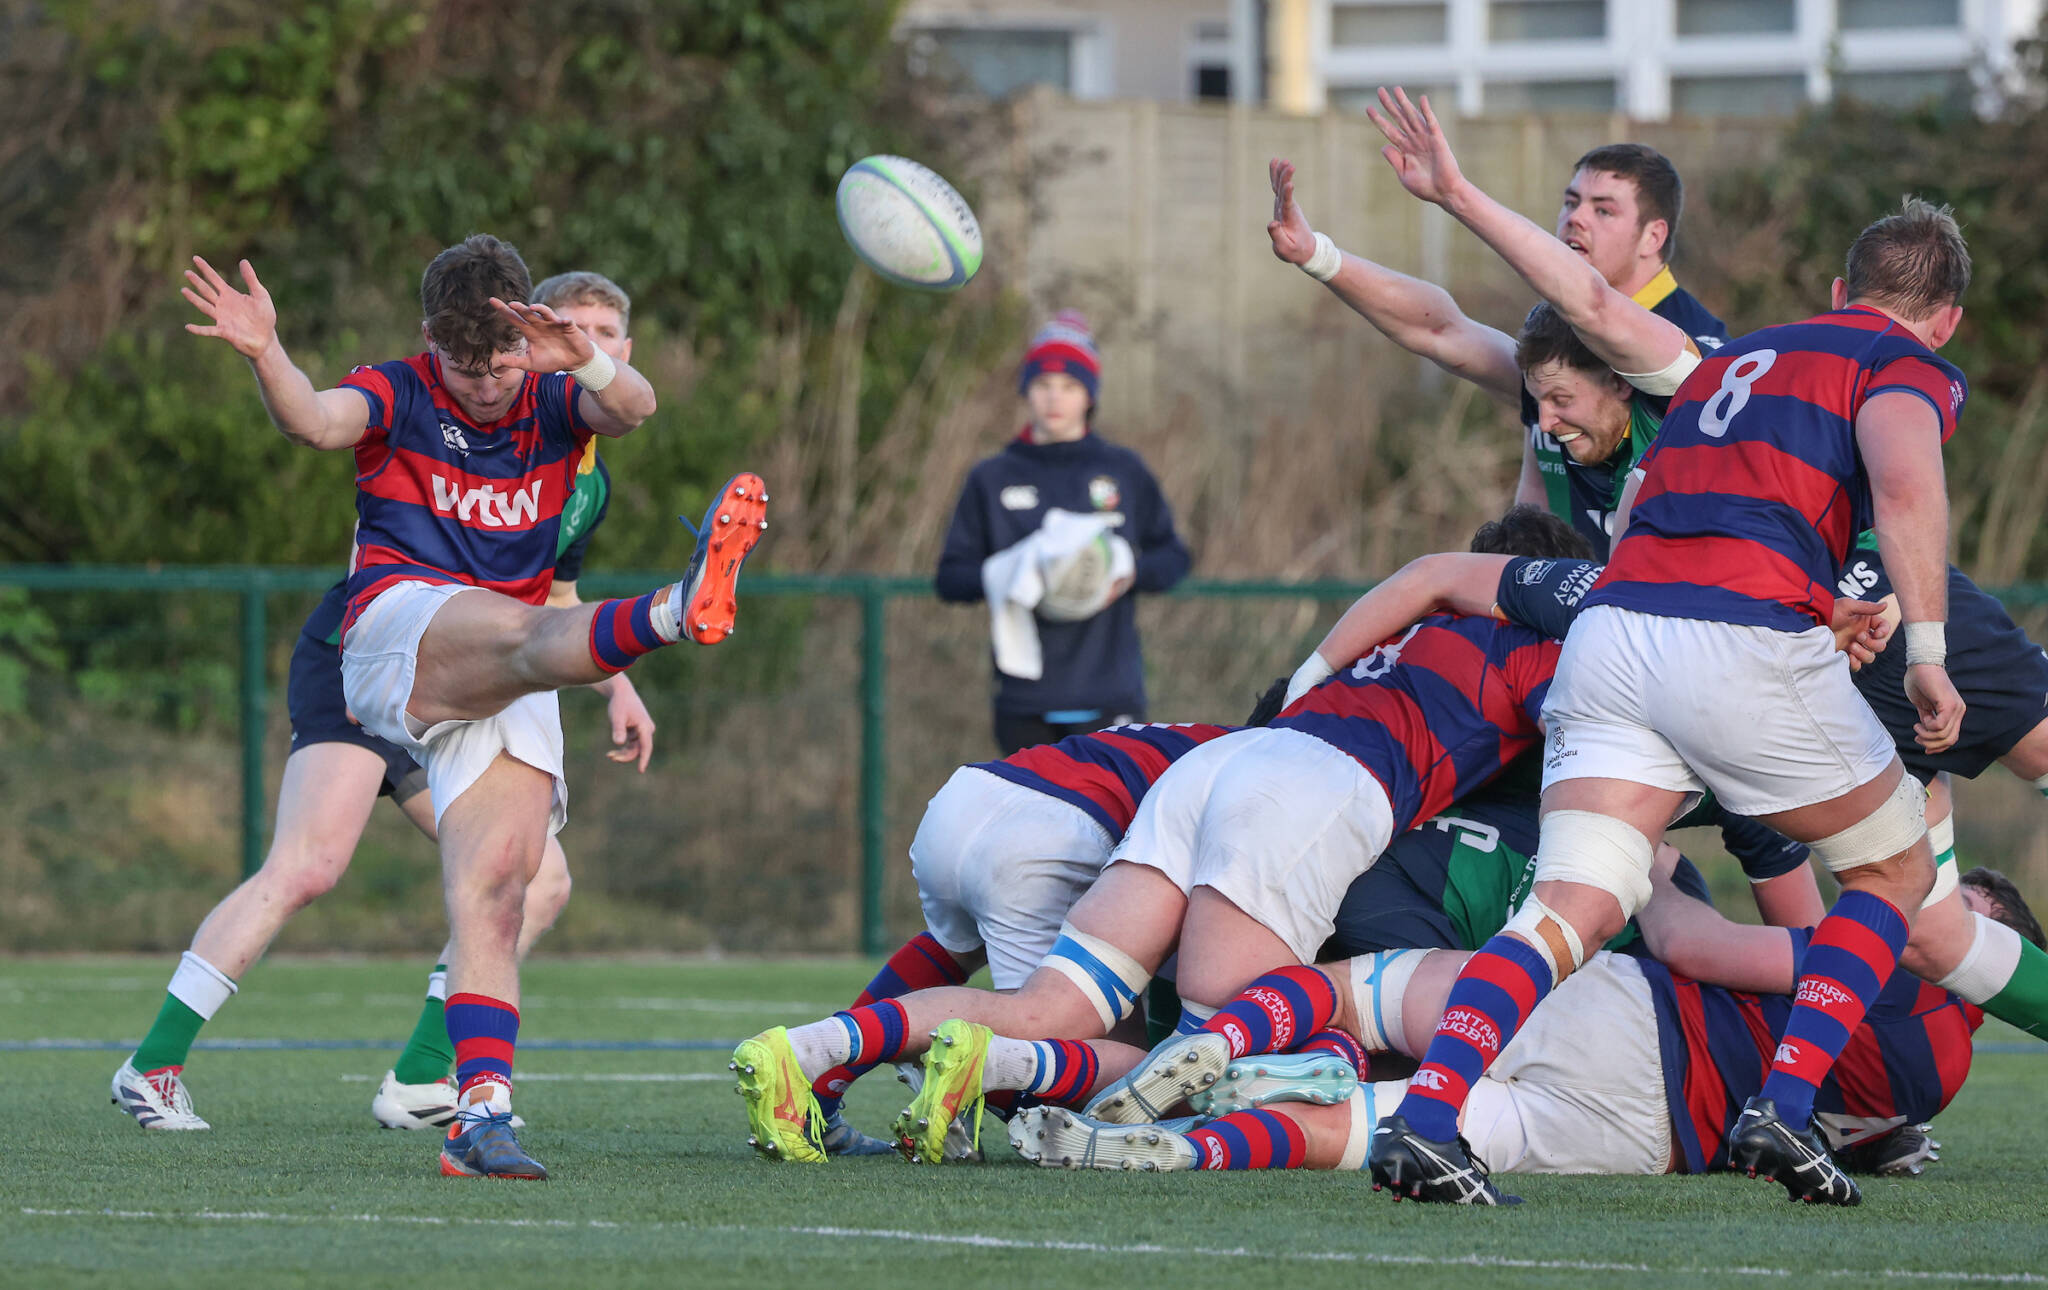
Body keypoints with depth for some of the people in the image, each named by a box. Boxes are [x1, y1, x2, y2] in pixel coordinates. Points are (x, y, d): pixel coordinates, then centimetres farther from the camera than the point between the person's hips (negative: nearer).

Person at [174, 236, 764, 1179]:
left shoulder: (553, 404, 13)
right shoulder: (399, 396, 6)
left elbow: (633, 408, -9)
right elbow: (315, 421, -15)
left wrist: (584, 363, -31)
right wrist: (265, 356, -37)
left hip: (504, 695, 4)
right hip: (397, 628, -4)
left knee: (495, 880, -10)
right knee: (523, 635, -36)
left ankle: (481, 1111, -17)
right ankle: (679, 610, -69)